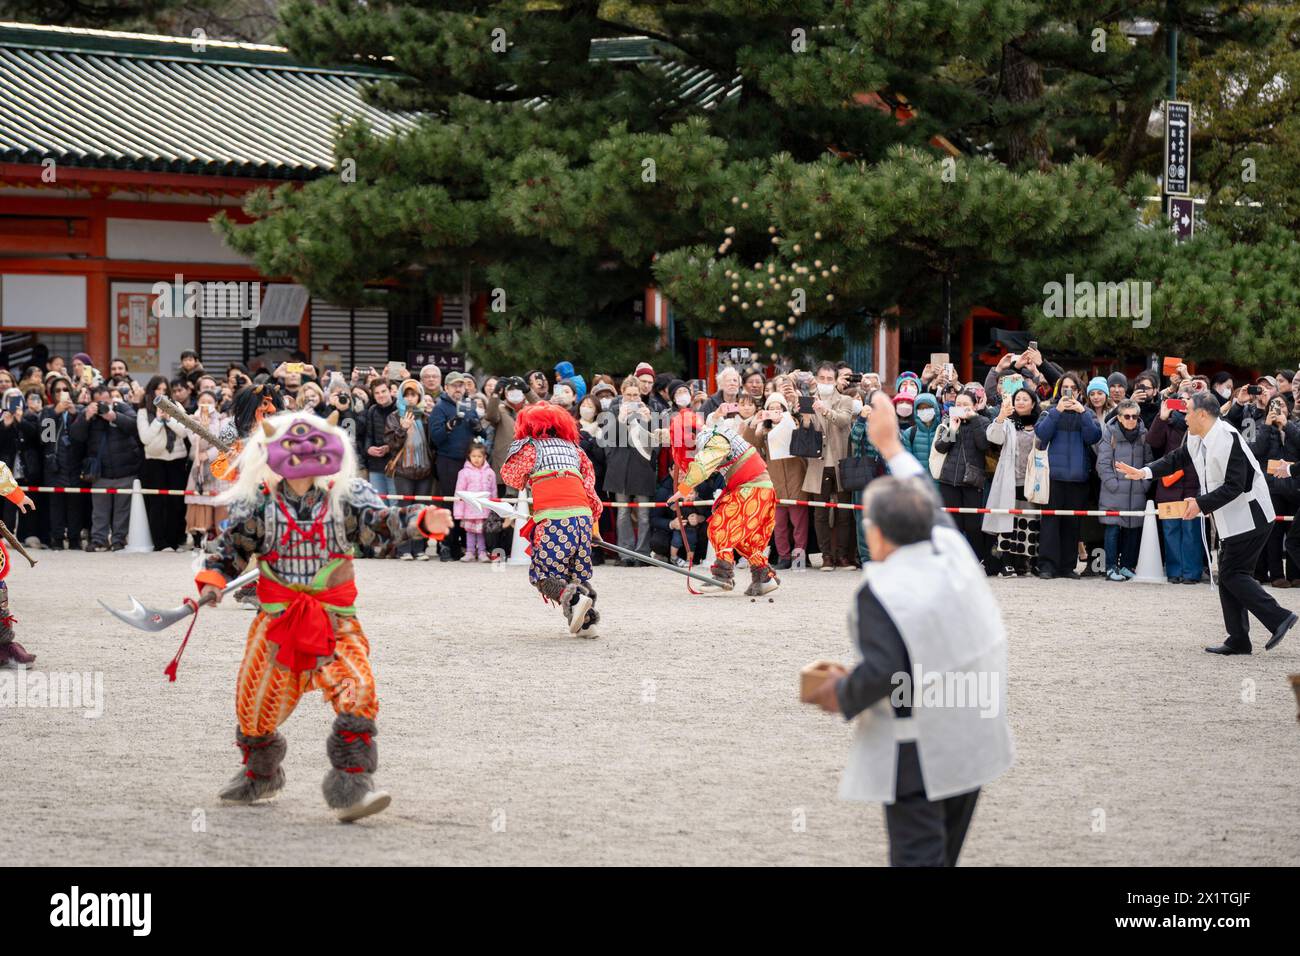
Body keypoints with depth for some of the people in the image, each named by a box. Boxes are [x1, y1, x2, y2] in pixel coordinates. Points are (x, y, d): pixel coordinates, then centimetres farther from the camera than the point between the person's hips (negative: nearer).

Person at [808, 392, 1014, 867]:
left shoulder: (880, 593, -22)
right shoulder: (952, 548, 0)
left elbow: (882, 672, -26)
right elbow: (926, 498, 19)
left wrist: (842, 697, -8)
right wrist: (890, 444, 28)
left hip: (919, 753, -8)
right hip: (975, 736, 8)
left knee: (918, 853, -4)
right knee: (946, 850, 19)